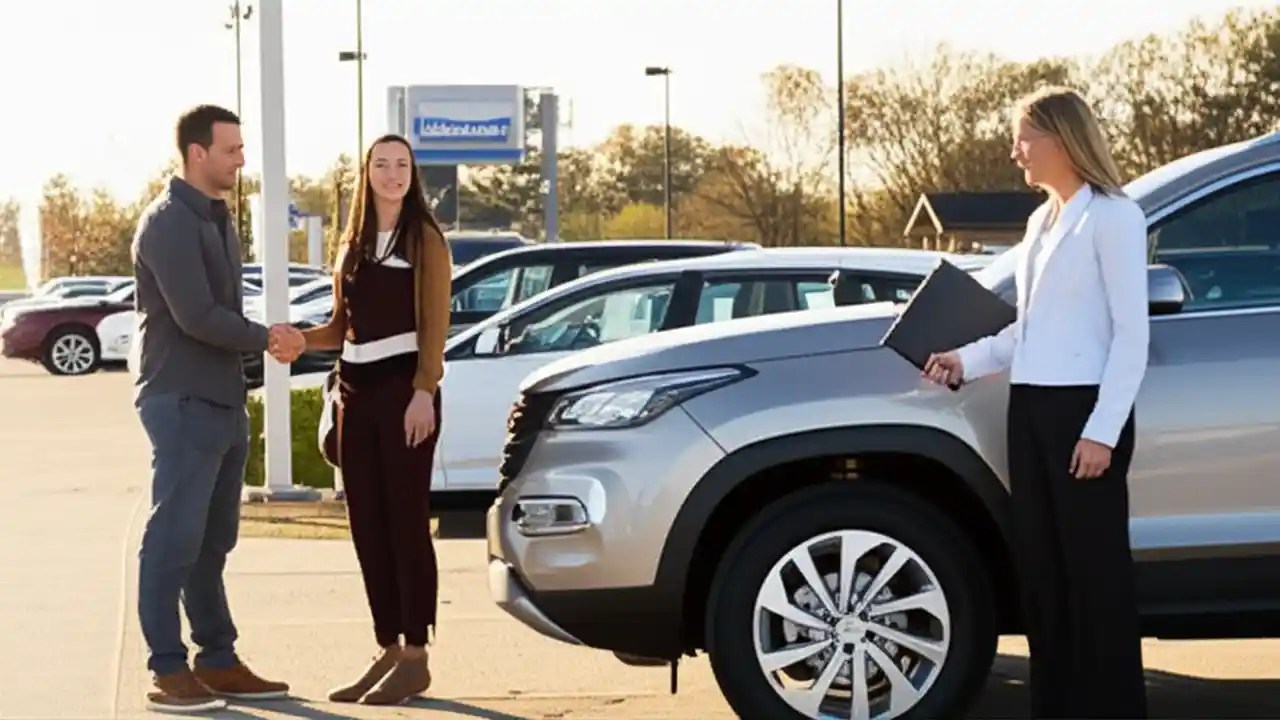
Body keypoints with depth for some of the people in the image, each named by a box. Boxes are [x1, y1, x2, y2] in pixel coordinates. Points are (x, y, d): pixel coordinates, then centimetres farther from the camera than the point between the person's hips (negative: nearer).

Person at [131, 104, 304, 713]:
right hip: (181, 402, -9)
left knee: (212, 541, 12)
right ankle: (168, 671, -4)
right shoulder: (169, 222, -13)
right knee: (175, 537, -7)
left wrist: (268, 340, 2)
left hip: (222, 400, 9)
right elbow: (196, 316, -19)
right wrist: (266, 339, -7)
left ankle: (218, 661, 18)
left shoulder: (216, 217, 16)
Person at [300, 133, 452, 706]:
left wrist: (424, 391, -17)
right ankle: (387, 651, 12)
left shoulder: (424, 238, 0)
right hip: (356, 390, 6)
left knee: (406, 521, -6)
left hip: (404, 387, -6)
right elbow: (341, 326, 16)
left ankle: (415, 658, -2)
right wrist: (301, 338, -3)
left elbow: (435, 324, -8)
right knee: (367, 526, 5)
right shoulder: (352, 244, 17)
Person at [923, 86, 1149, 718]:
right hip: (1030, 409, 8)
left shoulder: (1112, 216, -8)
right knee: (1040, 567, 9)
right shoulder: (1040, 221, 17)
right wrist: (968, 359, 8)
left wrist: (1103, 430, -16)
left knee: (1094, 568, -3)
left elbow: (1131, 332, -11)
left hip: (1084, 409, -8)